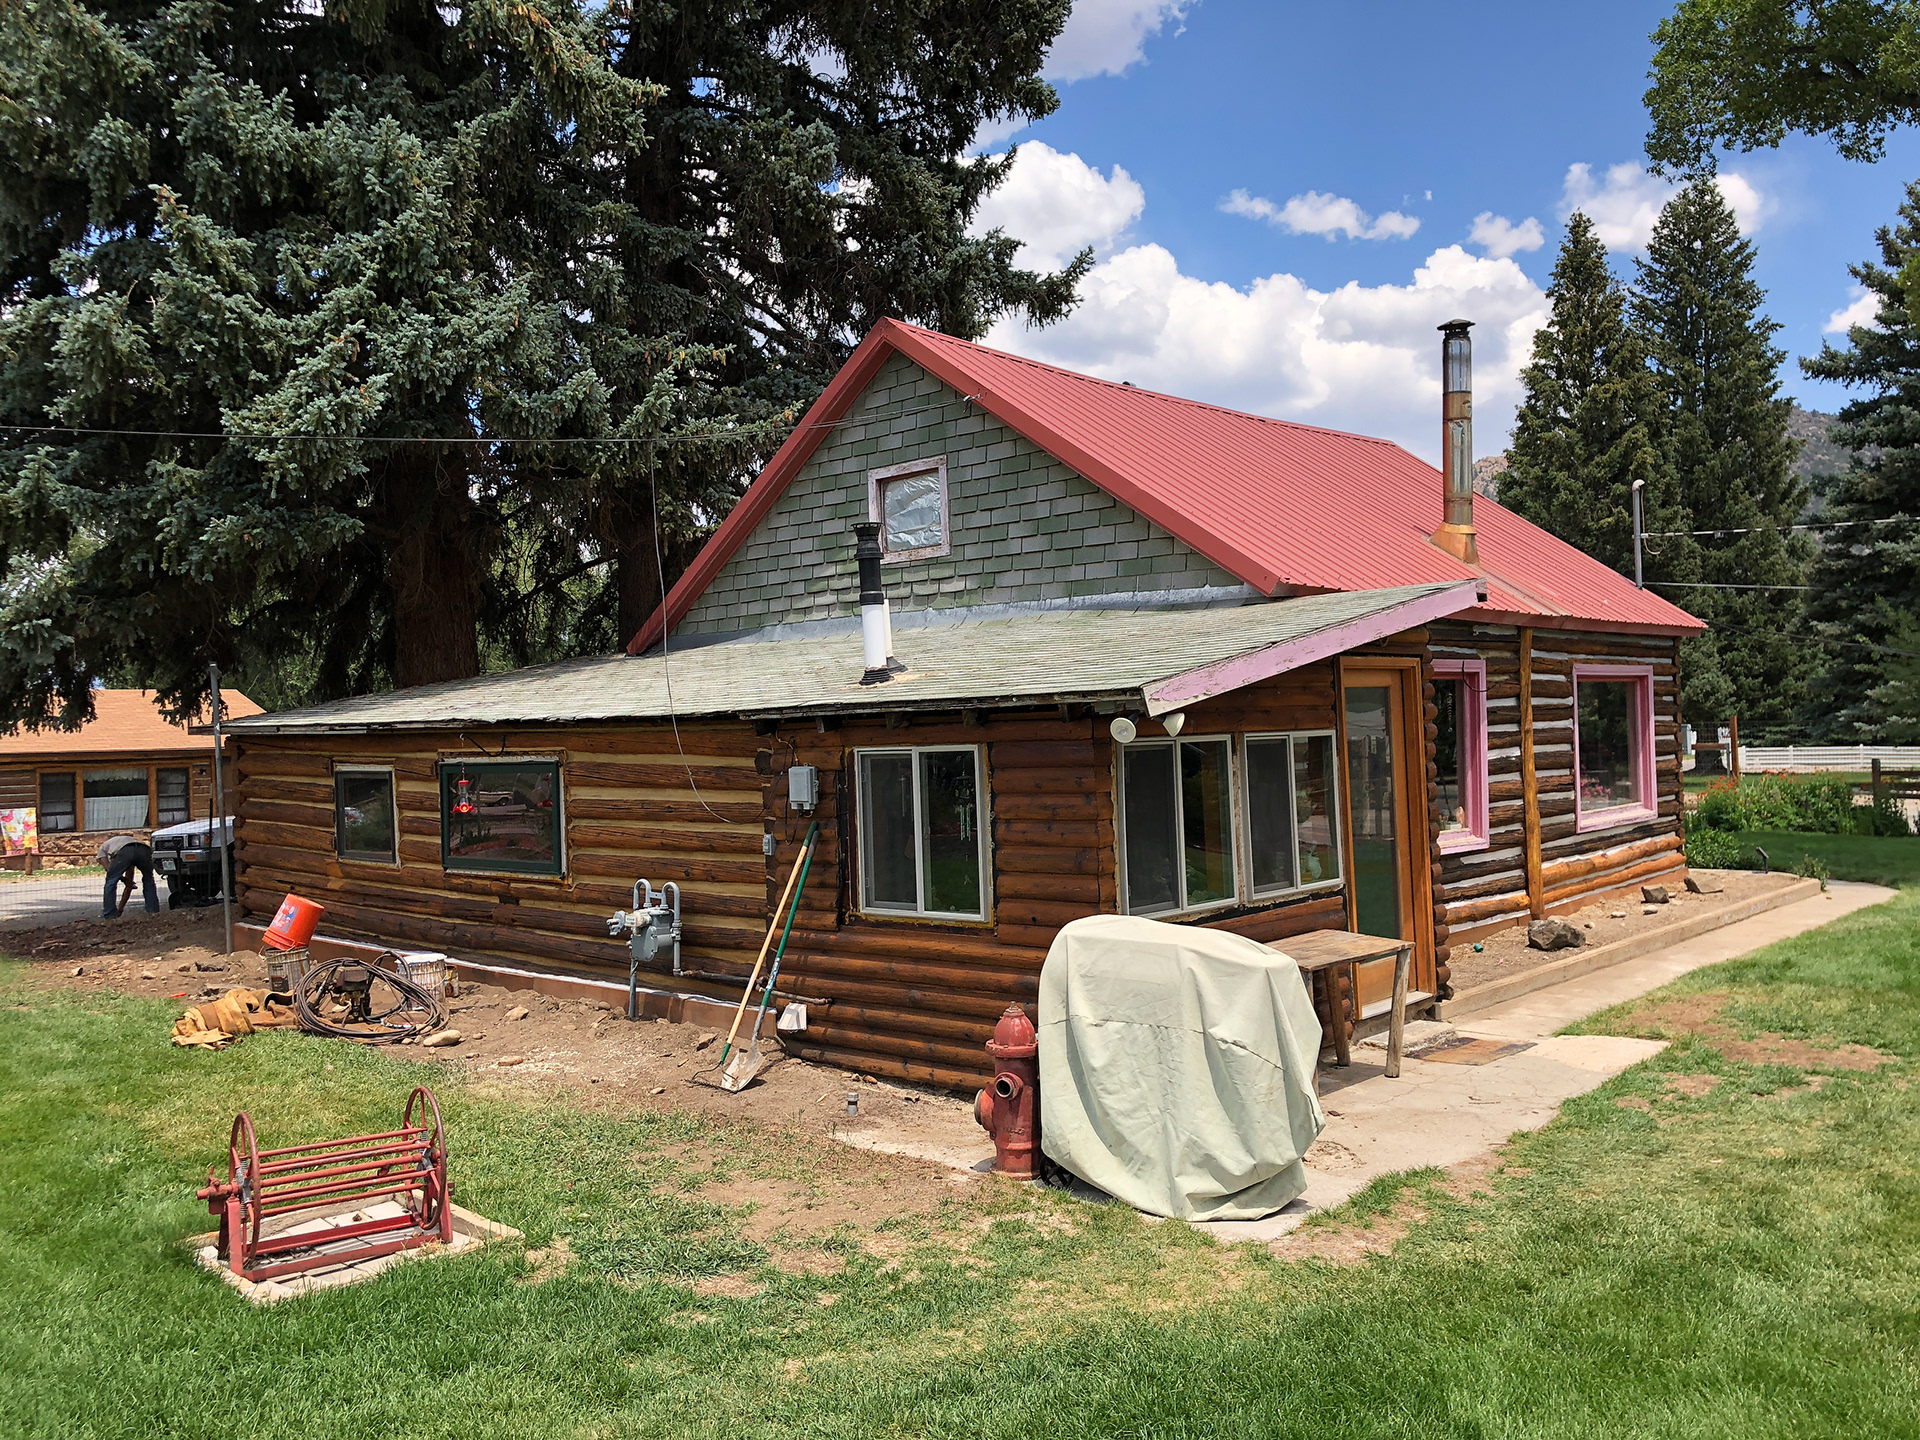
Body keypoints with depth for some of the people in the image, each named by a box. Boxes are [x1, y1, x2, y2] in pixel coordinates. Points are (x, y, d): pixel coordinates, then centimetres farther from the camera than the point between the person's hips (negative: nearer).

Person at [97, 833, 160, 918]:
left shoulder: (103, 847, 39)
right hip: (144, 849, 4)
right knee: (148, 880, 28)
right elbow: (129, 882, 45)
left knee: (111, 882, 15)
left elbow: (109, 869, 17)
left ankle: (109, 915, 12)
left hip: (124, 851, -4)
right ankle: (153, 910, 24)